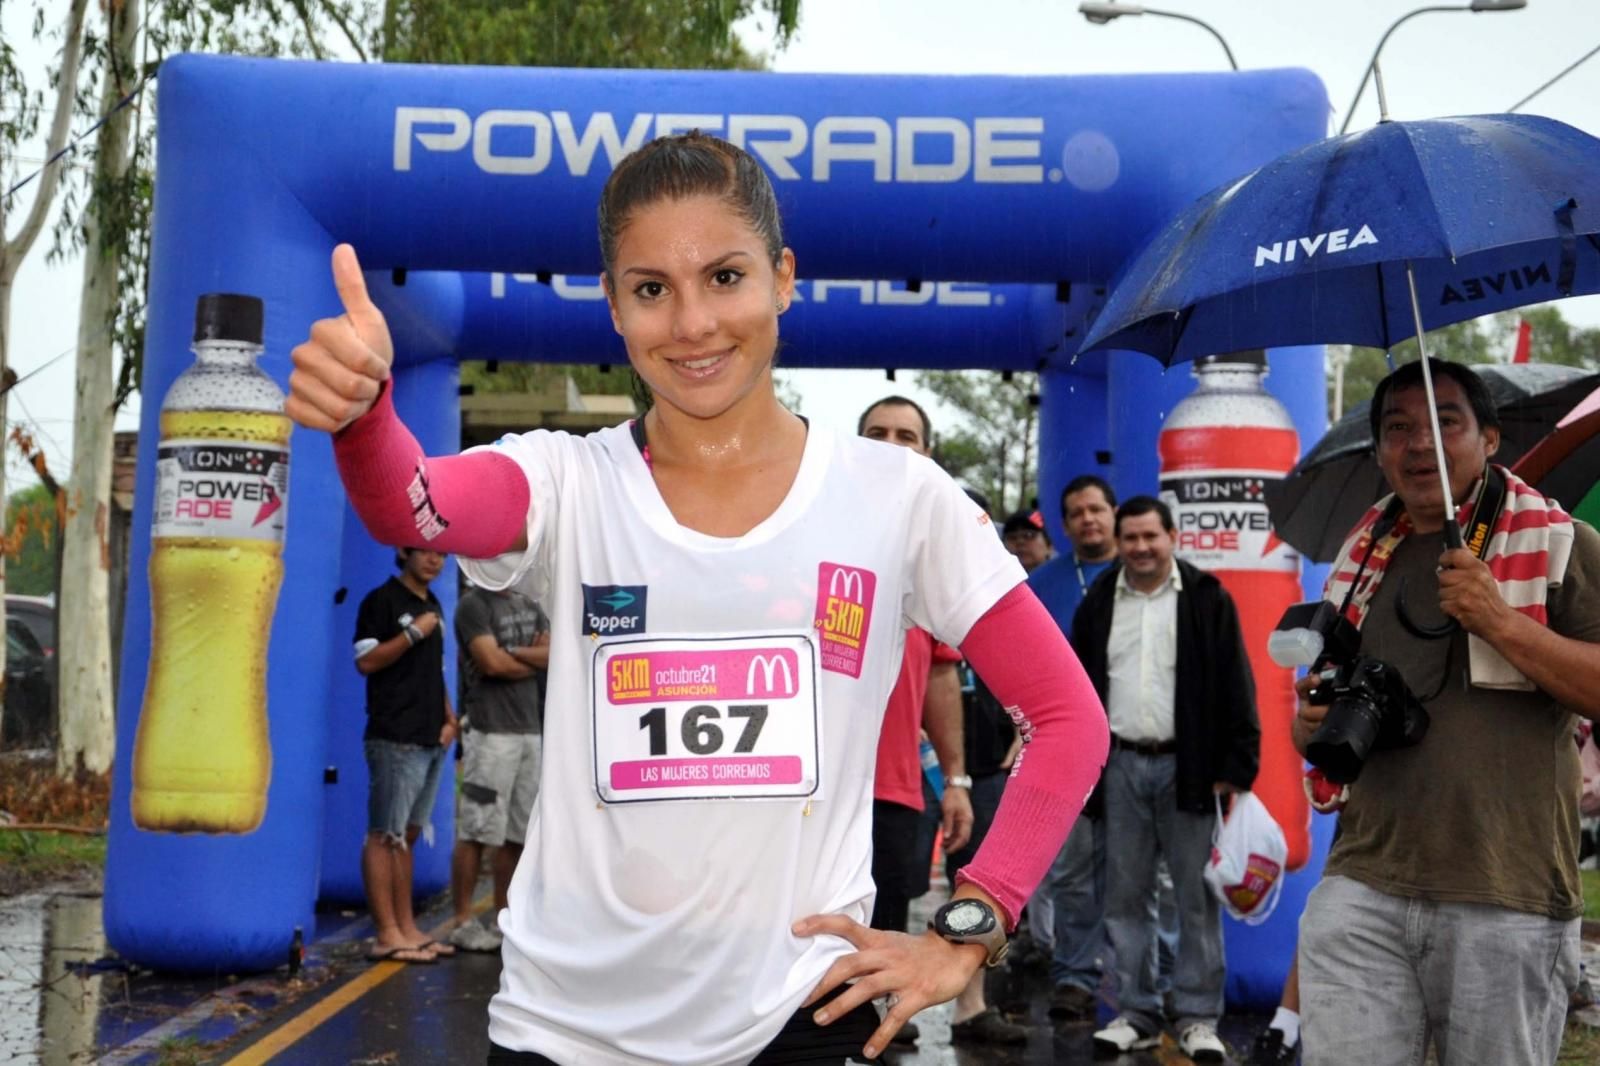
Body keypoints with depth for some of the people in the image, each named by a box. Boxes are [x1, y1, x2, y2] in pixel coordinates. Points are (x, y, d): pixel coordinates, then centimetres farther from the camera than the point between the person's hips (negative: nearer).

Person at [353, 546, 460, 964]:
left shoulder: (433, 606, 19)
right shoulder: (382, 600, -5)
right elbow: (365, 661, -14)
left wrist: (449, 718, 13)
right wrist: (413, 633, -19)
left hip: (431, 741, 8)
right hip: (394, 738, -8)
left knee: (408, 835, 12)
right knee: (384, 835, -6)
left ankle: (406, 927, 16)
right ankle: (387, 934, -4)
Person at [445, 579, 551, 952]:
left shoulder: (528, 605, 18)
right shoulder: (473, 604, -4)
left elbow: (555, 654, 6)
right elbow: (493, 663, -14)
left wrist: (515, 653, -10)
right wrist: (535, 661, 1)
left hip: (530, 729, 7)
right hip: (491, 730, -7)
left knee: (518, 832, 9)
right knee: (476, 832, -6)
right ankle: (462, 922, 0)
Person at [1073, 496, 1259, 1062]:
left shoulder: (1206, 599, 0)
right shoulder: (1099, 602, 10)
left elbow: (1236, 690, -2)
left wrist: (1236, 769, -8)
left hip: (1188, 765, -3)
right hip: (1121, 765, 3)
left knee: (1198, 896, 0)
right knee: (1125, 894, 6)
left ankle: (1198, 1016, 9)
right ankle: (1135, 1011, 16)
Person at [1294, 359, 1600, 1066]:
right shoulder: (1362, 560, 16)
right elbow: (1312, 723, 24)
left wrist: (1503, 623, -16)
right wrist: (1312, 724, 2)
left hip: (1508, 902, -3)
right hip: (1362, 890, 4)